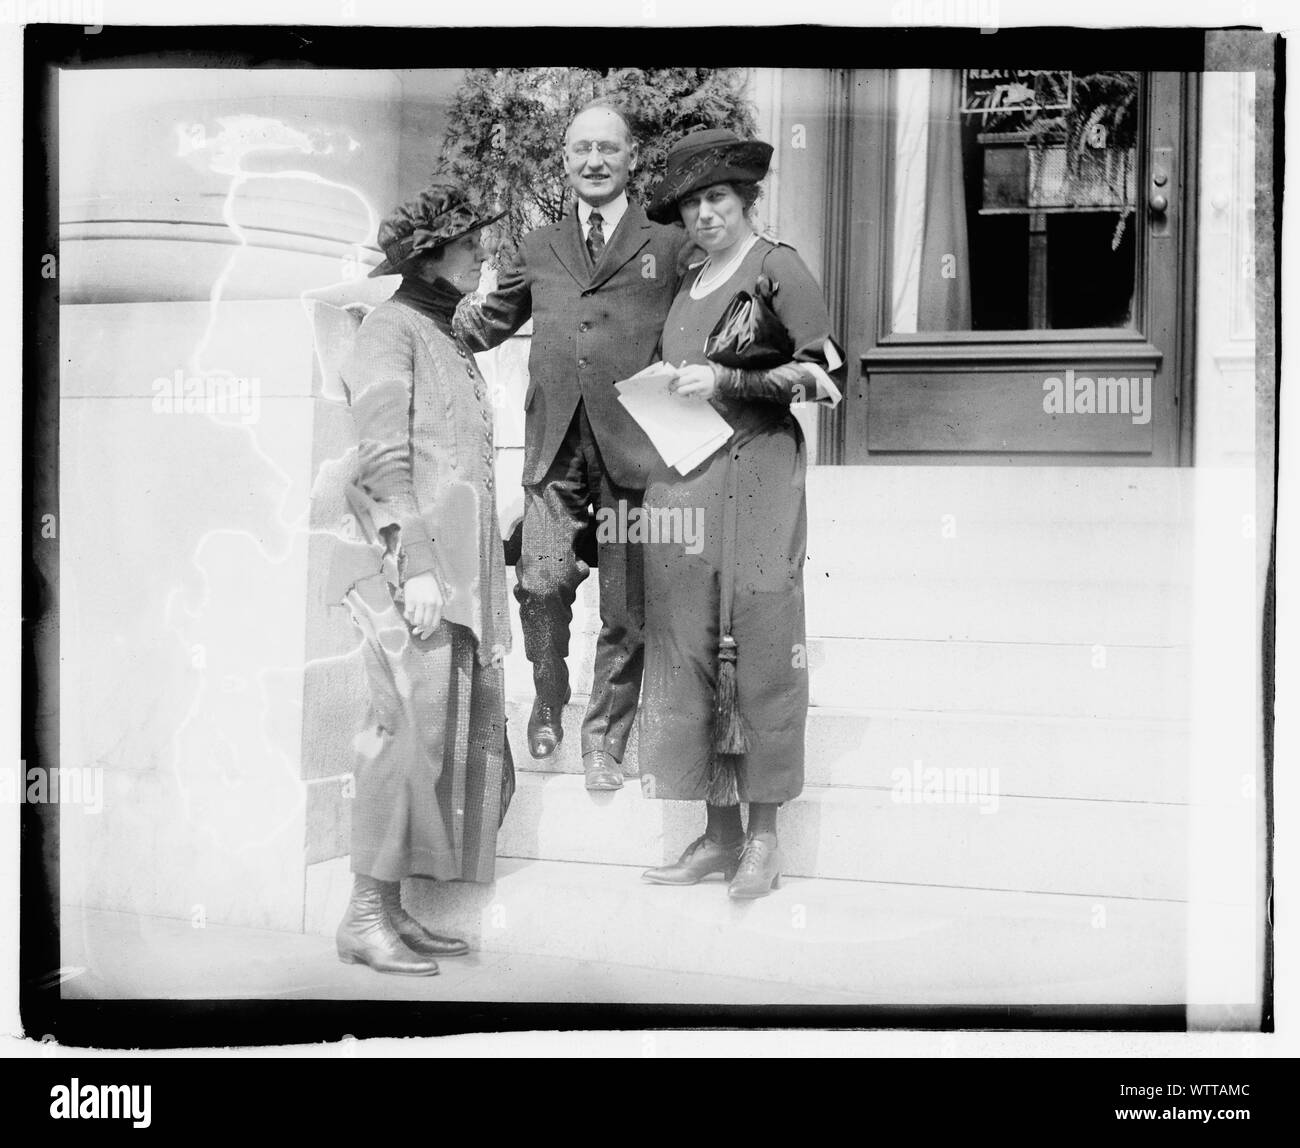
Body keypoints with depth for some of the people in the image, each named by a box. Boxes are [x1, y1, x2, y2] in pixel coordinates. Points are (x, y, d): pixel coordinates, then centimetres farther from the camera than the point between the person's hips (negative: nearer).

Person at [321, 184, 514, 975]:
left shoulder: (448, 338, 21)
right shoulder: (392, 329, -4)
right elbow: (384, 459, -13)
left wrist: (485, 571, 18)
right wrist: (416, 568, -19)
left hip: (460, 569, 9)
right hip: (409, 563, -9)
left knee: (469, 732, 6)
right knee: (414, 728, -10)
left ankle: (394, 909, 14)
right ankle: (366, 917, -1)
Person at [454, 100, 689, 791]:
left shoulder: (668, 245, 10)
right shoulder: (539, 251, 19)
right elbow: (484, 327, 25)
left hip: (633, 445, -1)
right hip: (554, 447, 2)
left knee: (625, 610, 2)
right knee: (543, 582, -12)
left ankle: (604, 741, 18)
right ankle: (548, 704, 16)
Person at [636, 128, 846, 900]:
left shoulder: (779, 268, 2)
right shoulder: (687, 284, 20)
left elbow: (827, 374, -4)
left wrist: (727, 382, -10)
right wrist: (661, 397, 6)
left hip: (757, 474, -6)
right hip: (681, 480, 6)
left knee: (759, 651, -4)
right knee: (687, 654, 3)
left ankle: (765, 836, 5)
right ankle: (718, 832, 12)